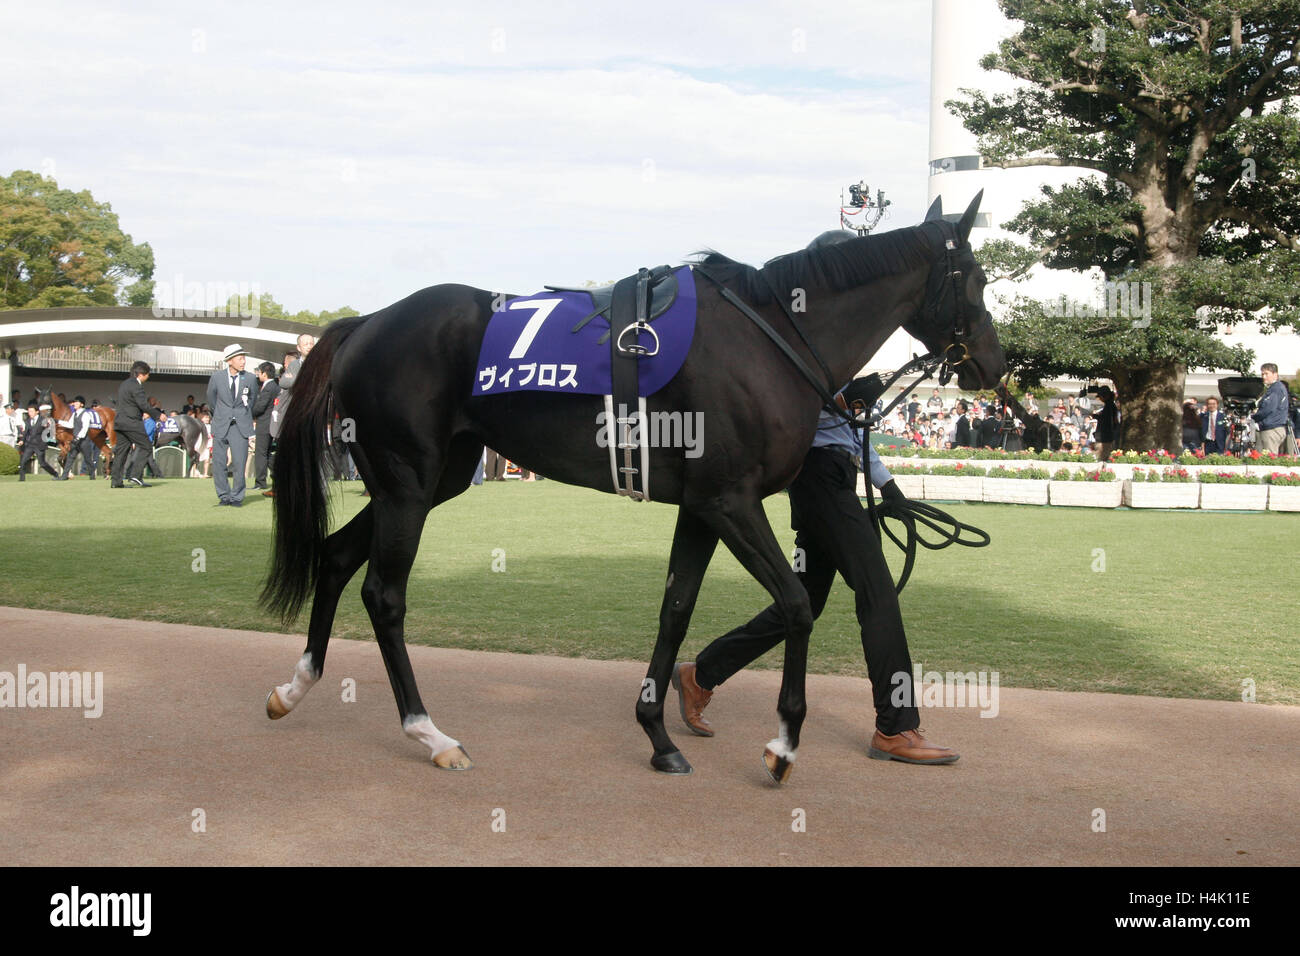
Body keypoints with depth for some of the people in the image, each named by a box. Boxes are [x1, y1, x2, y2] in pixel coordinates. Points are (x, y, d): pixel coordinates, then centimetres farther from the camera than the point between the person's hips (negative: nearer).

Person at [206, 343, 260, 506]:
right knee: (218, 462, 2)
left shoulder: (250, 378, -2)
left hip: (241, 426, -1)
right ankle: (224, 495, 16)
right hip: (221, 425, 1)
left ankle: (237, 497, 7)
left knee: (239, 463, -5)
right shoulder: (217, 377, -2)